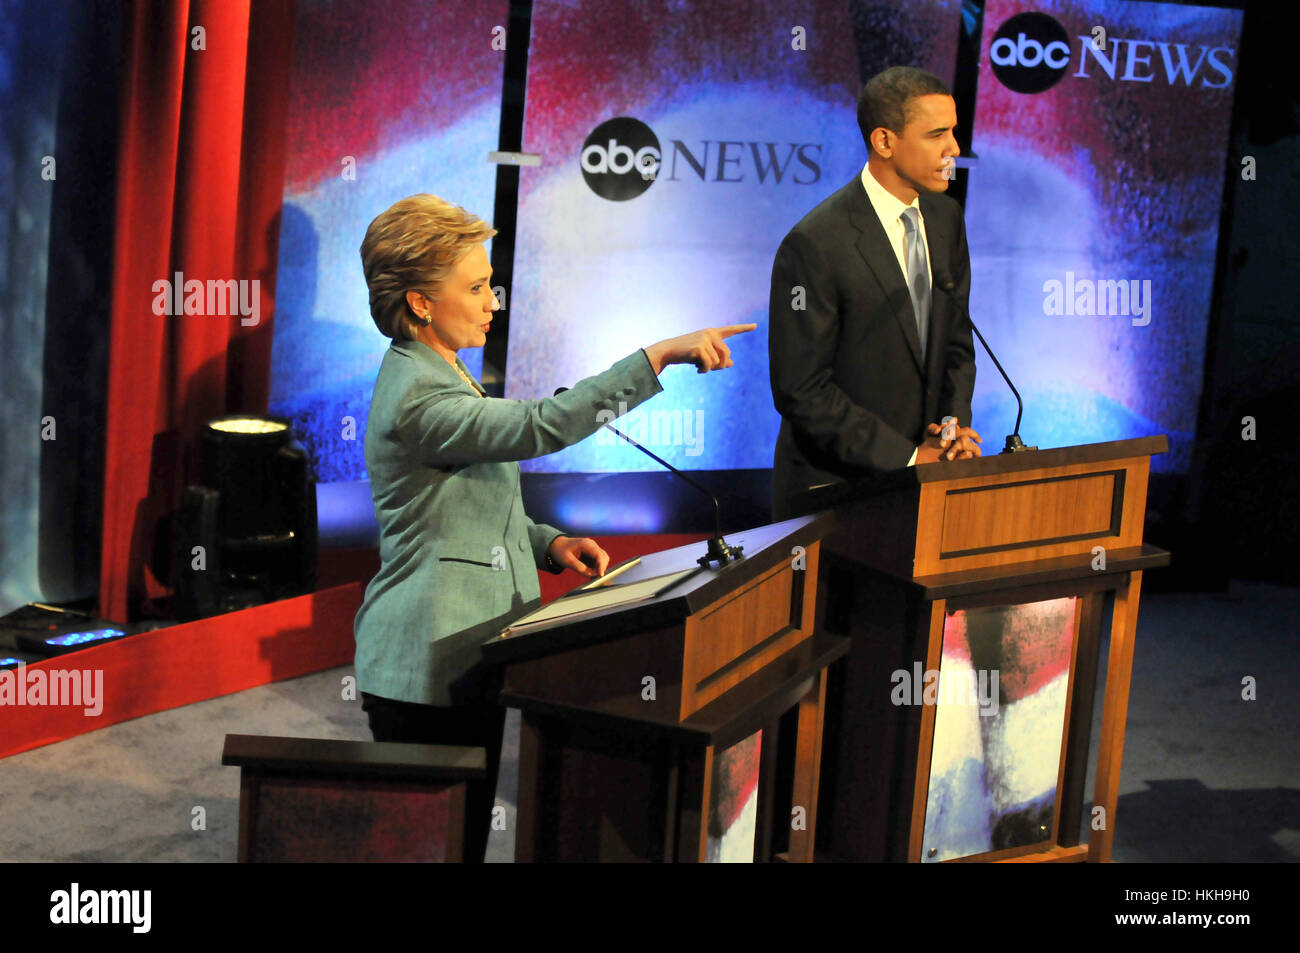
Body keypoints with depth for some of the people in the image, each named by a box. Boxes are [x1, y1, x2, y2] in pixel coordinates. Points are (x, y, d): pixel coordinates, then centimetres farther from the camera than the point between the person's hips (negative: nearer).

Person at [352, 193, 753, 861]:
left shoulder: (442, 374, 16)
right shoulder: (414, 396, -18)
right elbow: (538, 427, -30)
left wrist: (549, 543, 5)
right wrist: (658, 357, -31)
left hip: (468, 656, 10)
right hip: (428, 669, -10)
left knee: (466, 833, 13)